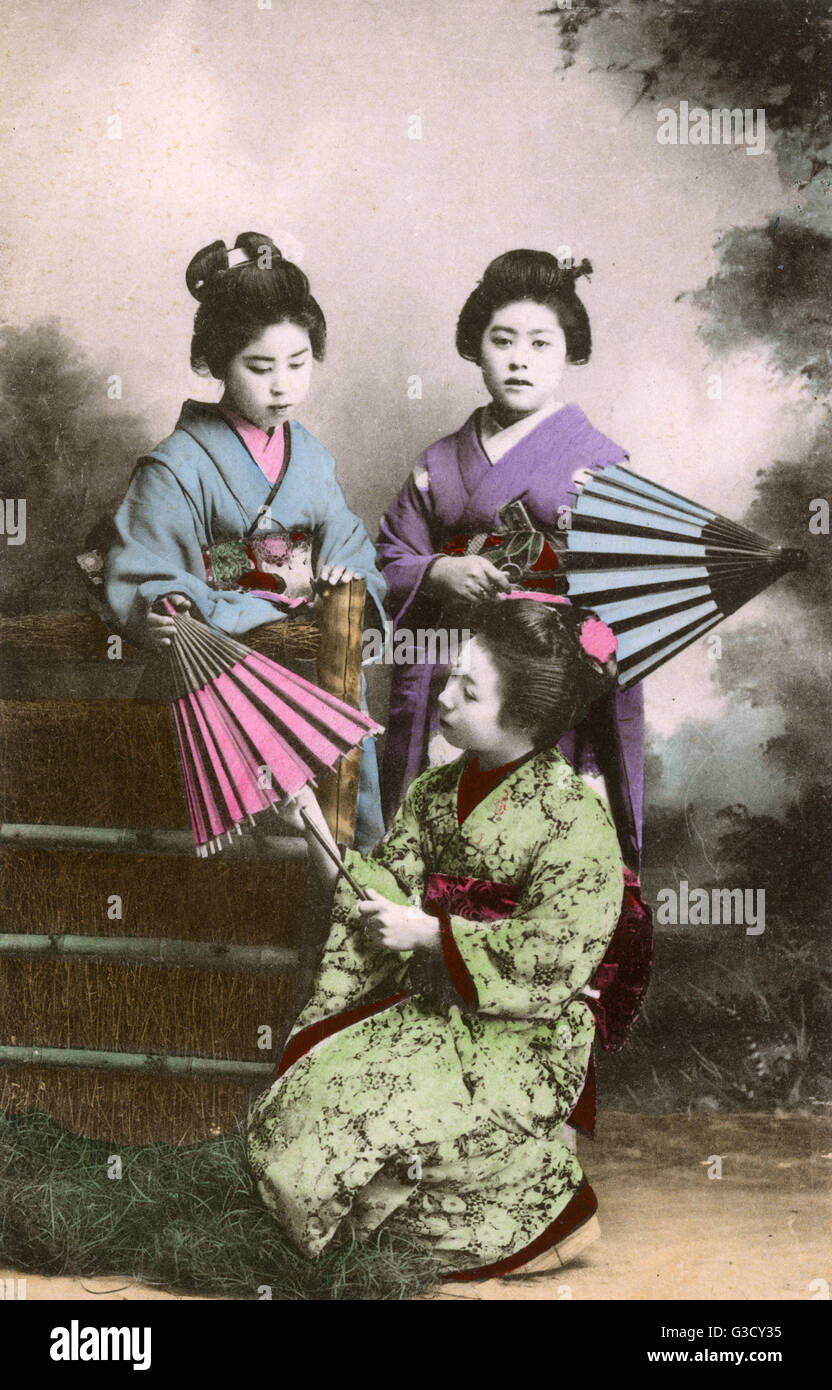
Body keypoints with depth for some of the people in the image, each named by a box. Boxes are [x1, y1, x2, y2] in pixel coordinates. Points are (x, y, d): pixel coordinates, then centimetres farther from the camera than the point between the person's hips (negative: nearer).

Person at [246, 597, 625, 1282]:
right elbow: (380, 895, 4)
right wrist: (315, 831, -11)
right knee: (311, 1071, -9)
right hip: (428, 1009, 7)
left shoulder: (575, 816, -15)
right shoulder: (435, 791, 6)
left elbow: (549, 956, -19)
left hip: (523, 1038, -7)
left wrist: (425, 934, -17)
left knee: (358, 1100, -20)